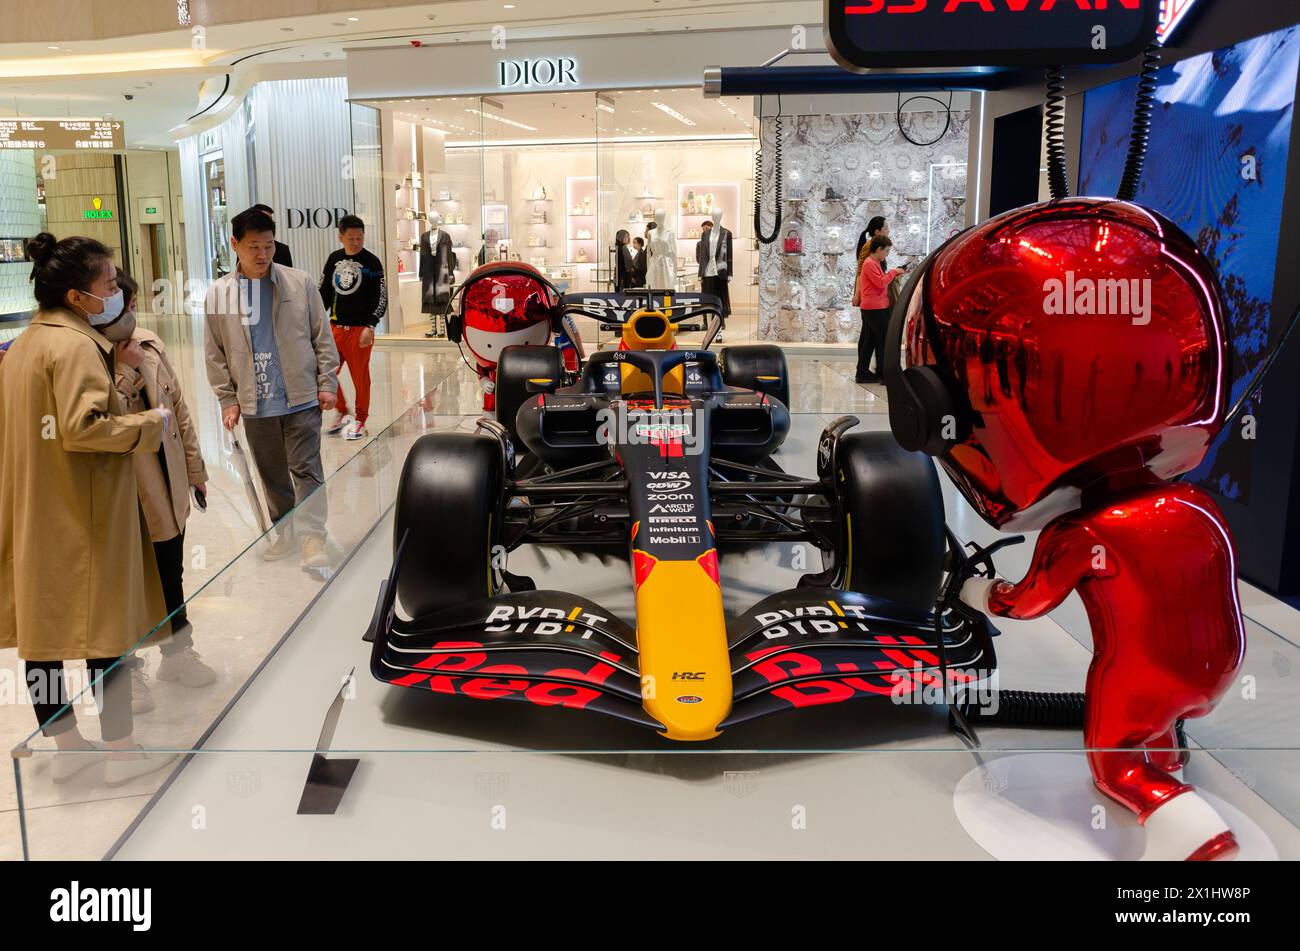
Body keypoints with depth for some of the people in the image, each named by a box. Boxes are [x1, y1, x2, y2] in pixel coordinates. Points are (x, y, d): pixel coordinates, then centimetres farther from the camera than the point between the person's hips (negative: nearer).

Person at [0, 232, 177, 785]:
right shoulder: (77, 346, -17)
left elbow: (45, 424, 17)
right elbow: (83, 426, -25)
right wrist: (150, 424, -15)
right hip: (87, 515, -9)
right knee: (108, 628, 3)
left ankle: (64, 745, 28)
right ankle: (121, 750, 14)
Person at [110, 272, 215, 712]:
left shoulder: (150, 344, 2)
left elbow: (178, 407, 10)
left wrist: (194, 467, 12)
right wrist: (125, 369, -24)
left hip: (168, 488, 6)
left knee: (171, 577, 21)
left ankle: (177, 651, 41)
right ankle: (129, 669, 31)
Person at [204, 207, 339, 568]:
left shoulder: (300, 283, -3)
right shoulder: (219, 293, 1)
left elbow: (322, 338, 1)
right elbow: (216, 354, 6)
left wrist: (327, 384, -2)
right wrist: (228, 399, 3)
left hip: (302, 399, -2)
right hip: (255, 405, 2)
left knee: (307, 469, -5)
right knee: (272, 474, 14)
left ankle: (313, 536, -1)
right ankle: (286, 532, 29)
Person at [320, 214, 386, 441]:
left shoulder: (372, 262, -5)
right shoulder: (334, 259, 8)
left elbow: (381, 298, -8)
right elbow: (324, 292, 17)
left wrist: (370, 326, -17)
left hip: (359, 328, -5)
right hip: (335, 326, 5)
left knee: (360, 375, 1)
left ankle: (360, 420, 17)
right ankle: (341, 413, 24)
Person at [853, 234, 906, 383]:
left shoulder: (874, 262, 19)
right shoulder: (870, 263, -14)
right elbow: (881, 282, -20)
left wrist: (893, 275, 7)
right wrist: (893, 272, -10)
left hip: (871, 308, 11)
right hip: (875, 308, -11)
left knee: (870, 341, 12)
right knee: (884, 339, -7)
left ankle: (862, 373, 15)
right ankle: (883, 373, -5)